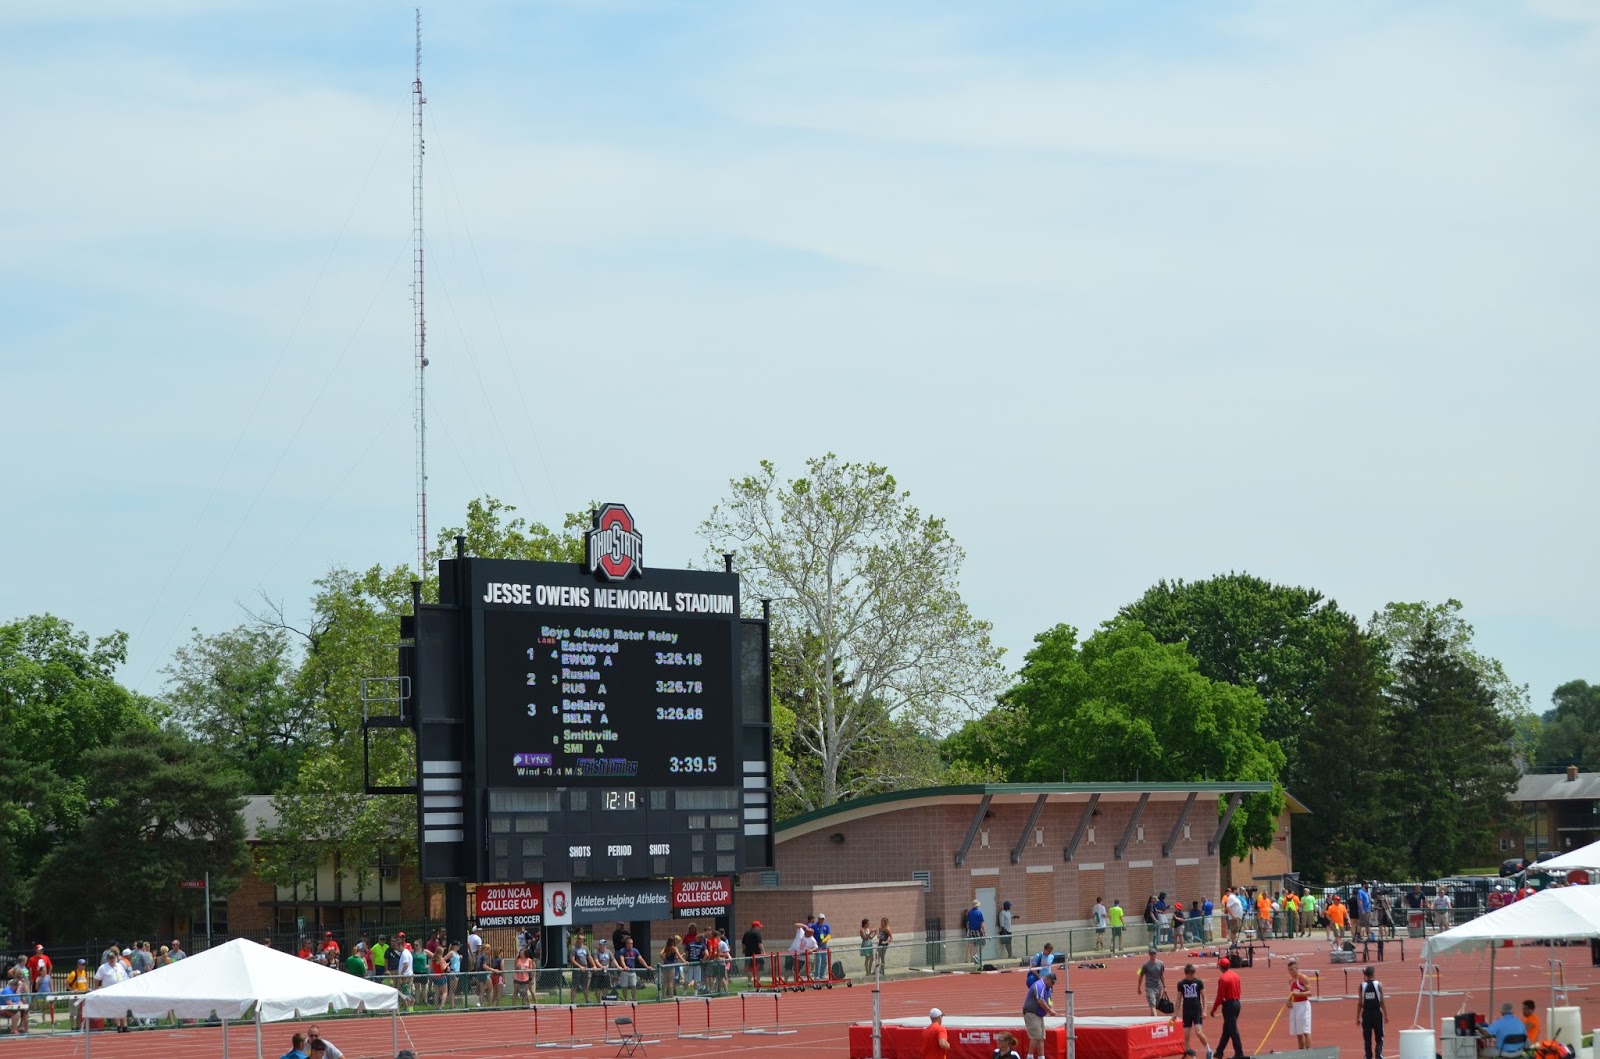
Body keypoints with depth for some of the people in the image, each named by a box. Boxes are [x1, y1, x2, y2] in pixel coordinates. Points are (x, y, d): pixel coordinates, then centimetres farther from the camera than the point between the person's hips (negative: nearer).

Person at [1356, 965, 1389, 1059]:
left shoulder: (1362, 986, -1)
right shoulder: (1378, 985, -5)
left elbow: (1360, 1003, 0)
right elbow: (1382, 1002, -5)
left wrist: (1358, 1017, 7)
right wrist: (1386, 1015, 3)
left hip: (1366, 1014, 1)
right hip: (1377, 1013, -1)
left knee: (1367, 1038, 8)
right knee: (1379, 1038, 8)